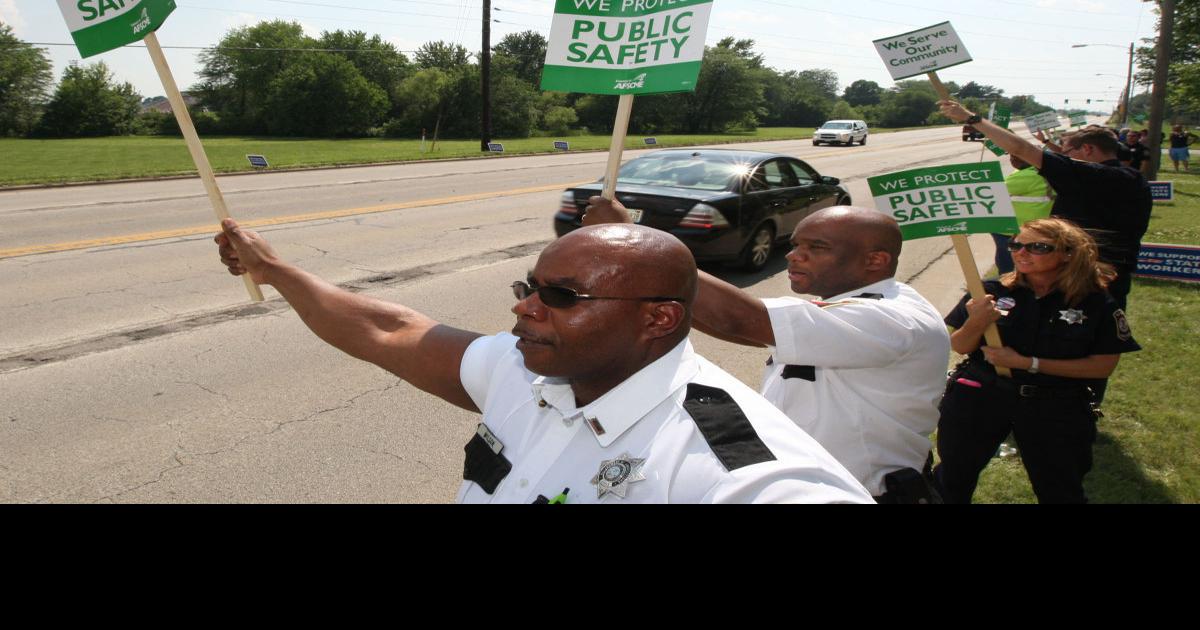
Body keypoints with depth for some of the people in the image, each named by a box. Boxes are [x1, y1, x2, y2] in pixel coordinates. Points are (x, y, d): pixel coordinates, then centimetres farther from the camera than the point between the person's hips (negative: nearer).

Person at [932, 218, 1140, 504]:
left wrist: (1028, 363, -18)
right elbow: (959, 347, -4)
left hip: (1055, 408, -1)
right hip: (979, 396, 1)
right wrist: (975, 323, -27)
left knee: (1060, 491, 16)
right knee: (954, 477, 17)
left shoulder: (1096, 303, -10)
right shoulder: (991, 292, -9)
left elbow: (1104, 365, -11)